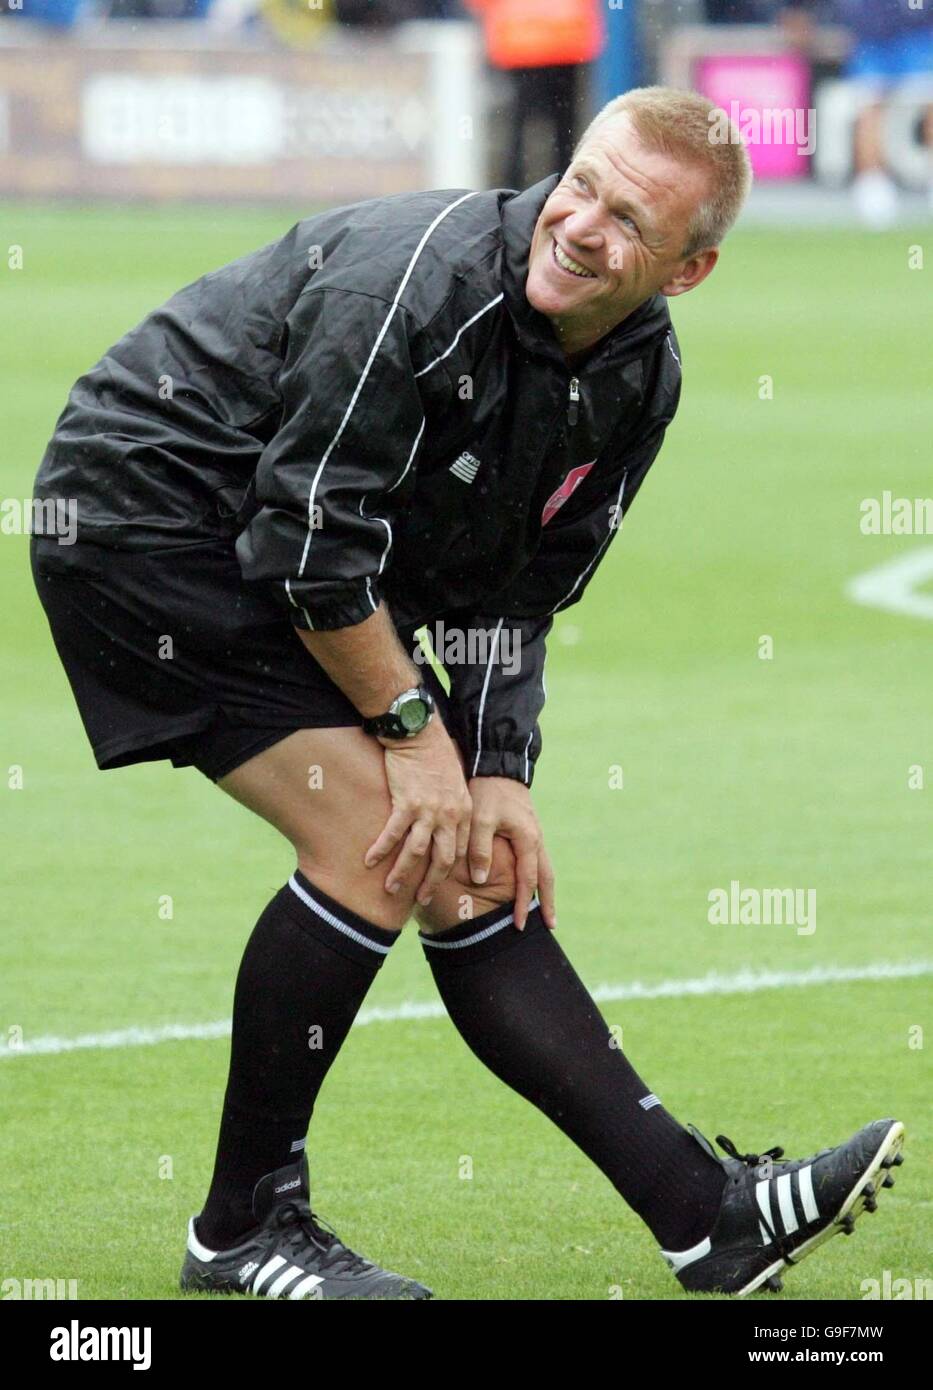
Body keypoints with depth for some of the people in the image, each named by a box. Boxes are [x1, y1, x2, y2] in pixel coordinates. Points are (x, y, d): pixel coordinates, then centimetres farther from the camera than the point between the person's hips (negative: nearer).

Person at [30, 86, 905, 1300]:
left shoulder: (641, 377, -4)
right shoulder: (416, 279, -29)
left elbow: (514, 591, 4)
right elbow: (310, 539, -25)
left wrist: (498, 776, -6)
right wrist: (413, 726, -16)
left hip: (310, 561, 8)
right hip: (150, 511, -8)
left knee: (475, 871, 3)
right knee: (378, 845, -17)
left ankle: (708, 1213, 3)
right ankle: (244, 1228, -4)